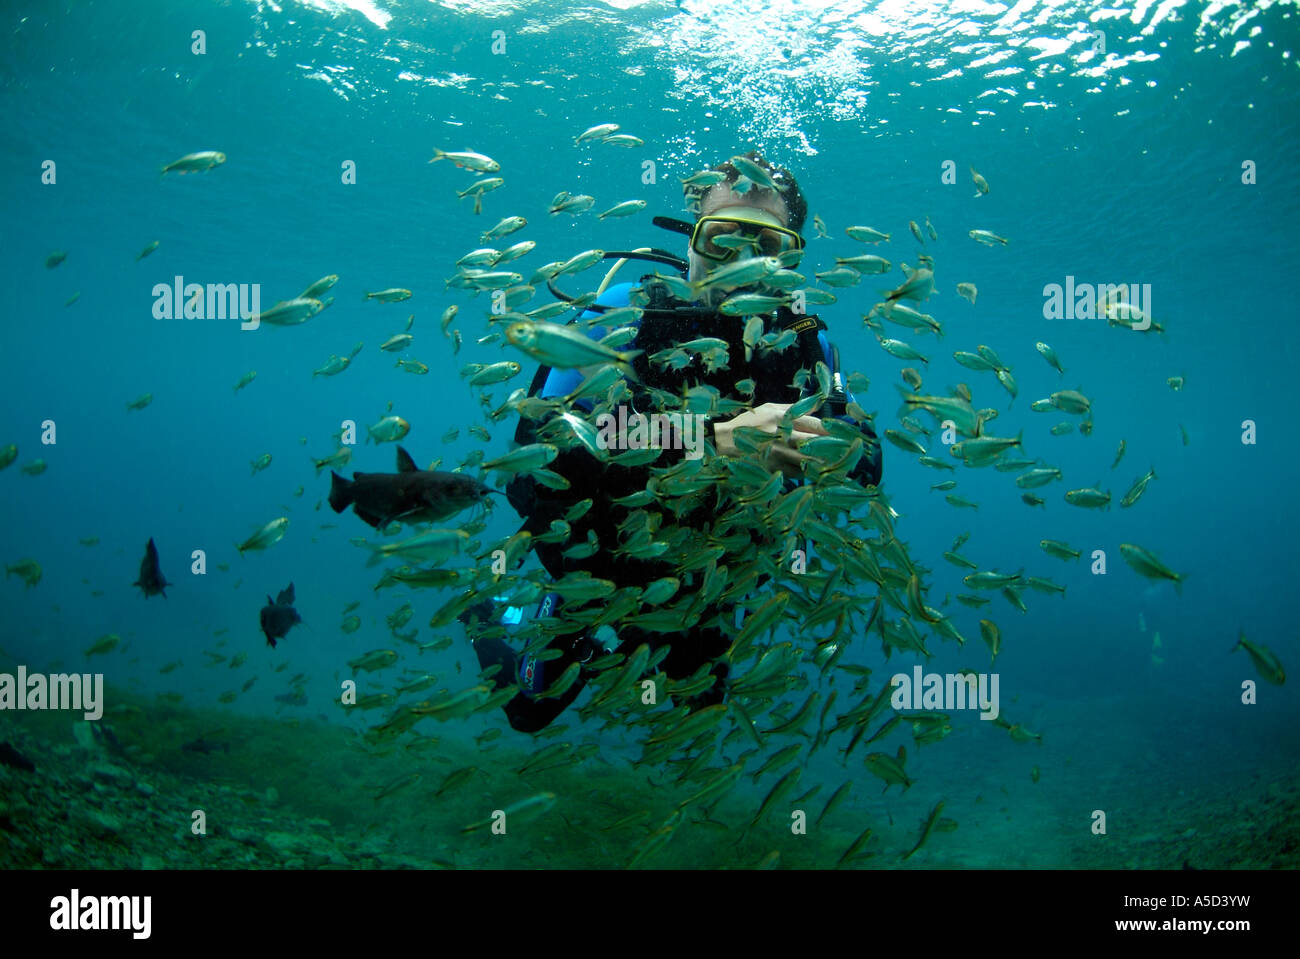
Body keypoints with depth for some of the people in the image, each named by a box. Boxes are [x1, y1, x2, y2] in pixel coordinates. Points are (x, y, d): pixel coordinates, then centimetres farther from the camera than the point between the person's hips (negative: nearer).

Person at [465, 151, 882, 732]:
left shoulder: (805, 344, -13)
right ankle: (488, 622, 45)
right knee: (531, 712, 17)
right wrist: (712, 438, -49)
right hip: (604, 566, -3)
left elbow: (867, 463, -9)